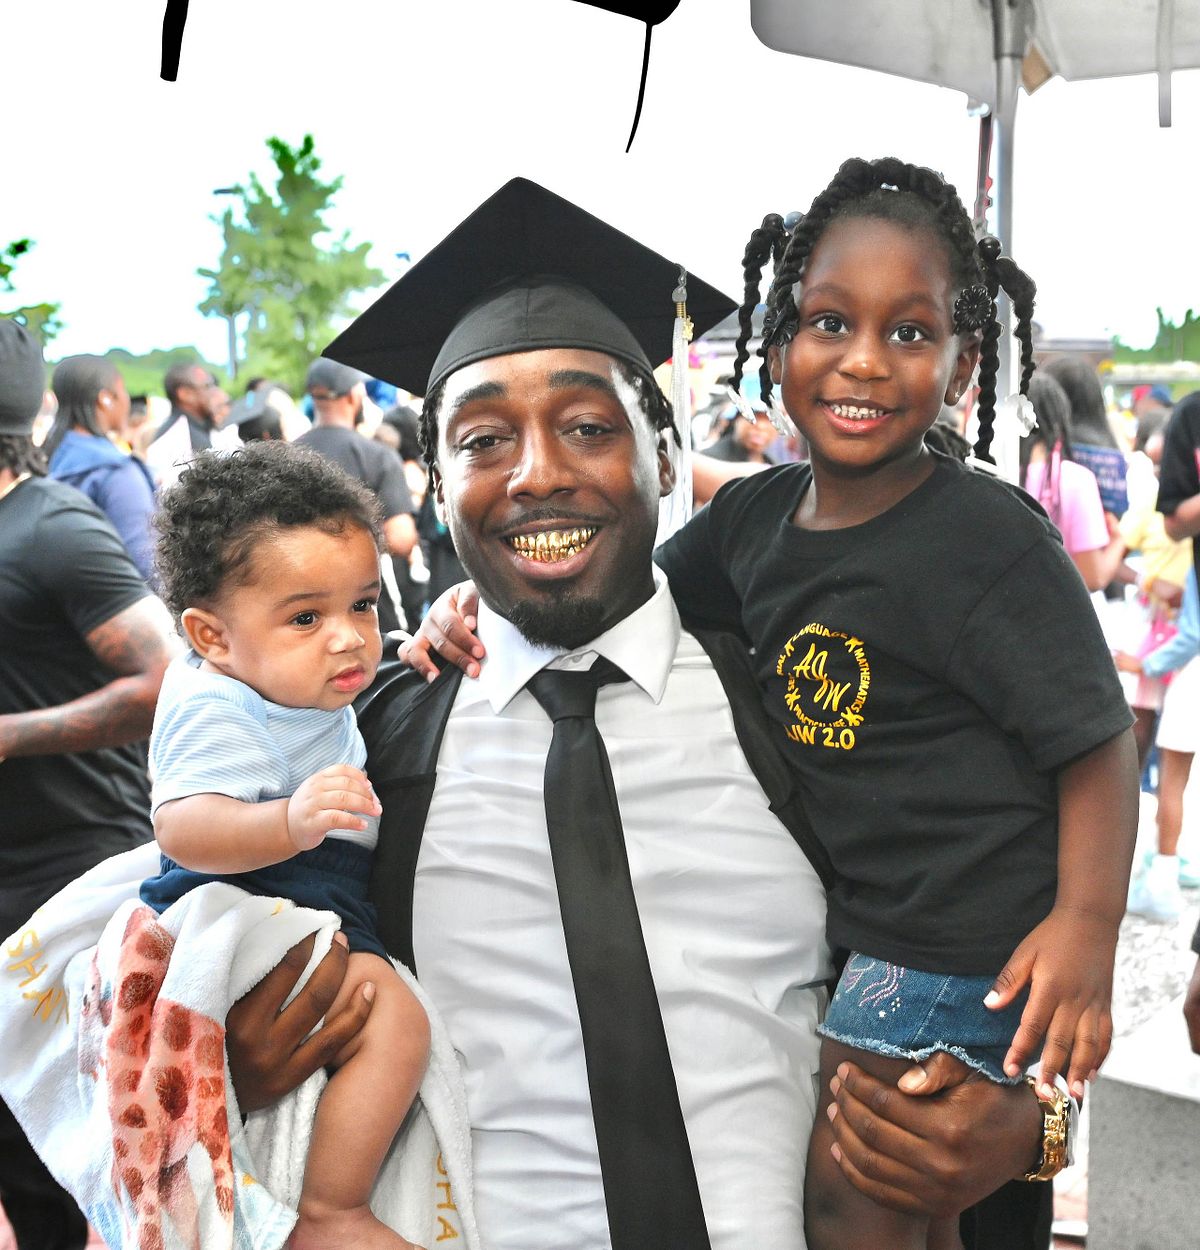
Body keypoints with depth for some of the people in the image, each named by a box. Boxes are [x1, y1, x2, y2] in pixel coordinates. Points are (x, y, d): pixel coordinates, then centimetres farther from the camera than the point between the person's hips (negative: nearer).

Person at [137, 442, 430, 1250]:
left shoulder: (301, 682, 7)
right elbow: (184, 827, -38)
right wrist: (291, 822, -54)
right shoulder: (218, 710, -24)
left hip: (323, 906, 11)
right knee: (394, 1018, -29)